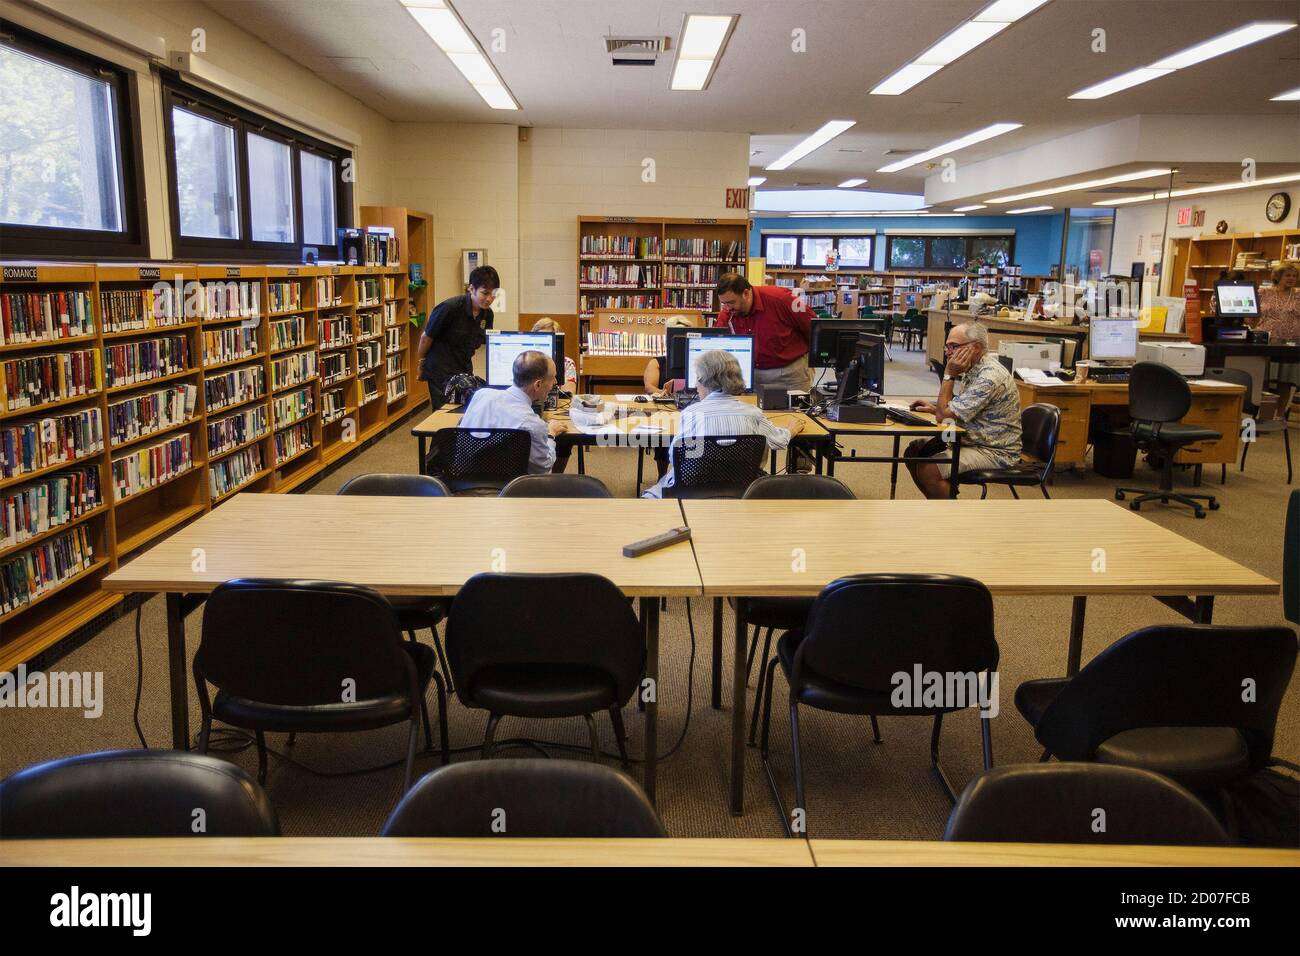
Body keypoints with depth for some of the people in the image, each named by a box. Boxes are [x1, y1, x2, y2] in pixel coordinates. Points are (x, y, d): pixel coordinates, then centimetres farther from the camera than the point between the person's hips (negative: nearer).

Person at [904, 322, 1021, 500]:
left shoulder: (990, 377, -26)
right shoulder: (973, 368, 6)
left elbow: (943, 415, -24)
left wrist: (949, 375, -18)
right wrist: (934, 408, 3)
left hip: (995, 451, -10)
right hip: (970, 439, 10)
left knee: (928, 471, -24)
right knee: (912, 453, 5)